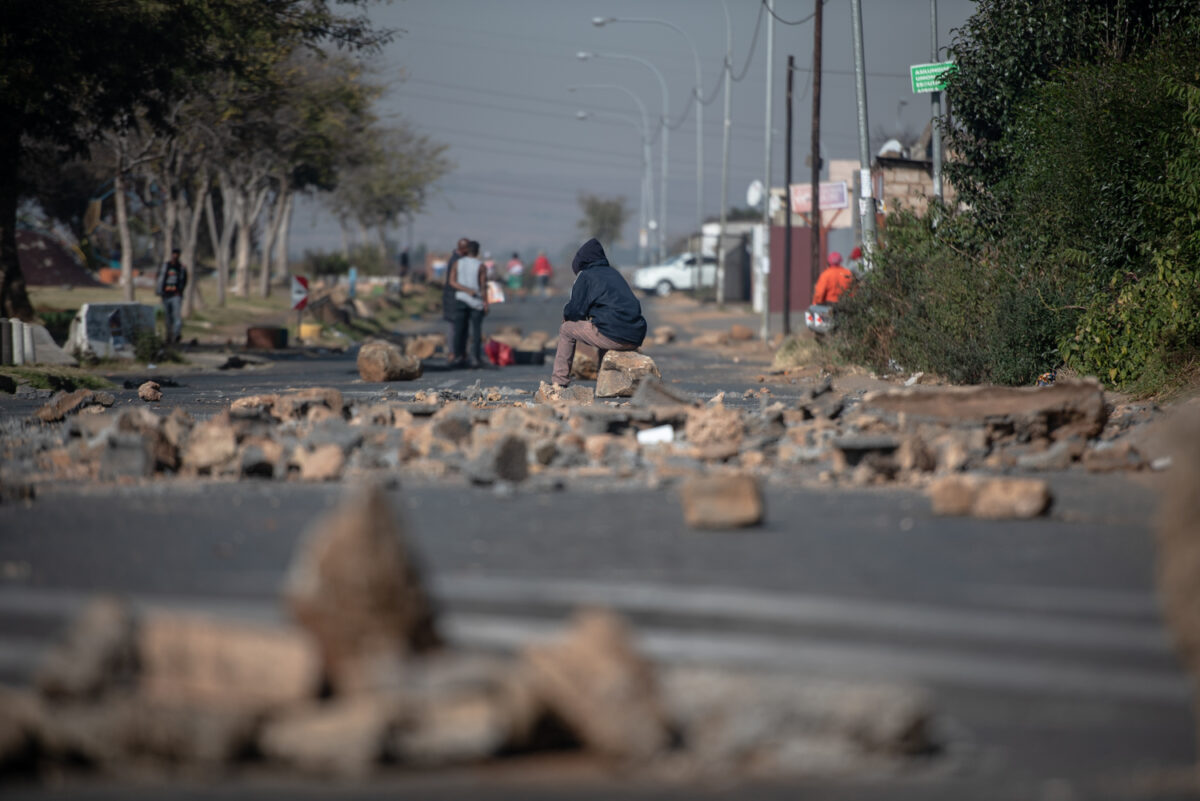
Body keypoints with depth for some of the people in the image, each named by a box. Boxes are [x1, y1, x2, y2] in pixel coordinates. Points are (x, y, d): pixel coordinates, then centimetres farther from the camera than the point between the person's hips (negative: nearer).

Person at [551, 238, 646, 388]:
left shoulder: (586, 276, 3)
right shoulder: (614, 273, 23)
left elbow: (574, 312, 2)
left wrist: (567, 315, 24)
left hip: (612, 336, -7)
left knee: (566, 329, 14)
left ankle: (559, 382, 13)